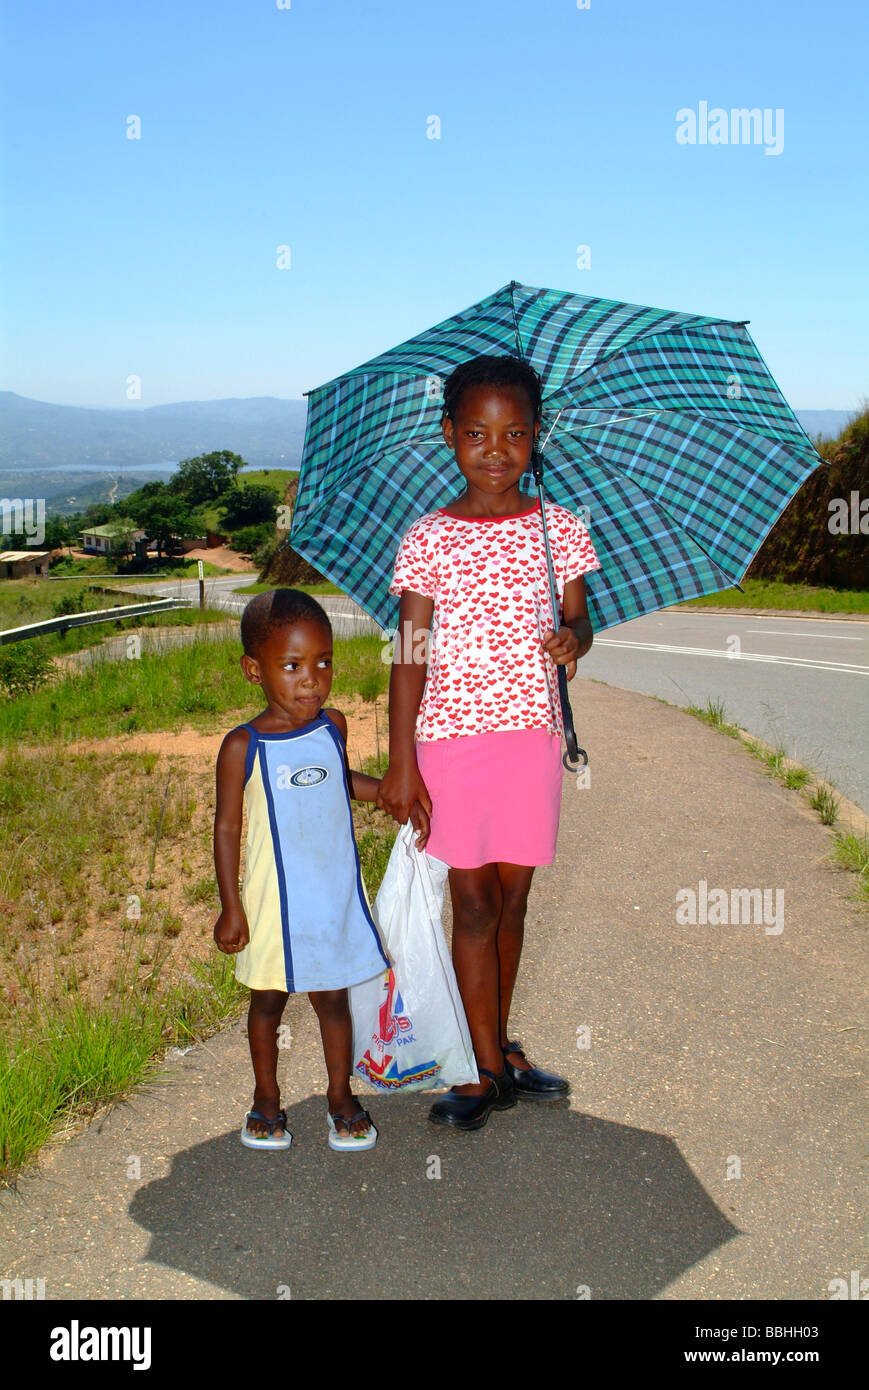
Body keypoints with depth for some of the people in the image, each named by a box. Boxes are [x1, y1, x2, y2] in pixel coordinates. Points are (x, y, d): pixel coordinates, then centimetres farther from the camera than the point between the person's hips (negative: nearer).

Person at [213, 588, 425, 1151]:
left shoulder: (333, 727, -3)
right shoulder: (243, 747, -15)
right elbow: (227, 826, -9)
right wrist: (231, 907, -9)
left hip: (336, 895, 3)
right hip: (275, 900, -2)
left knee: (333, 998, 15)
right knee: (268, 1000, 15)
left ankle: (341, 1095, 33)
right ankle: (267, 1098, 35)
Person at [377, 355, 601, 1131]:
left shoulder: (559, 529, 3)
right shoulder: (428, 541, -3)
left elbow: (577, 618, 13)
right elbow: (410, 655, -3)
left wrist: (574, 638, -12)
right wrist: (401, 764, -7)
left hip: (532, 727, 2)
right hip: (452, 735, -2)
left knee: (512, 895, 11)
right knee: (472, 900, 3)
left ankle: (497, 1041, 29)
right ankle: (493, 1068, 13)